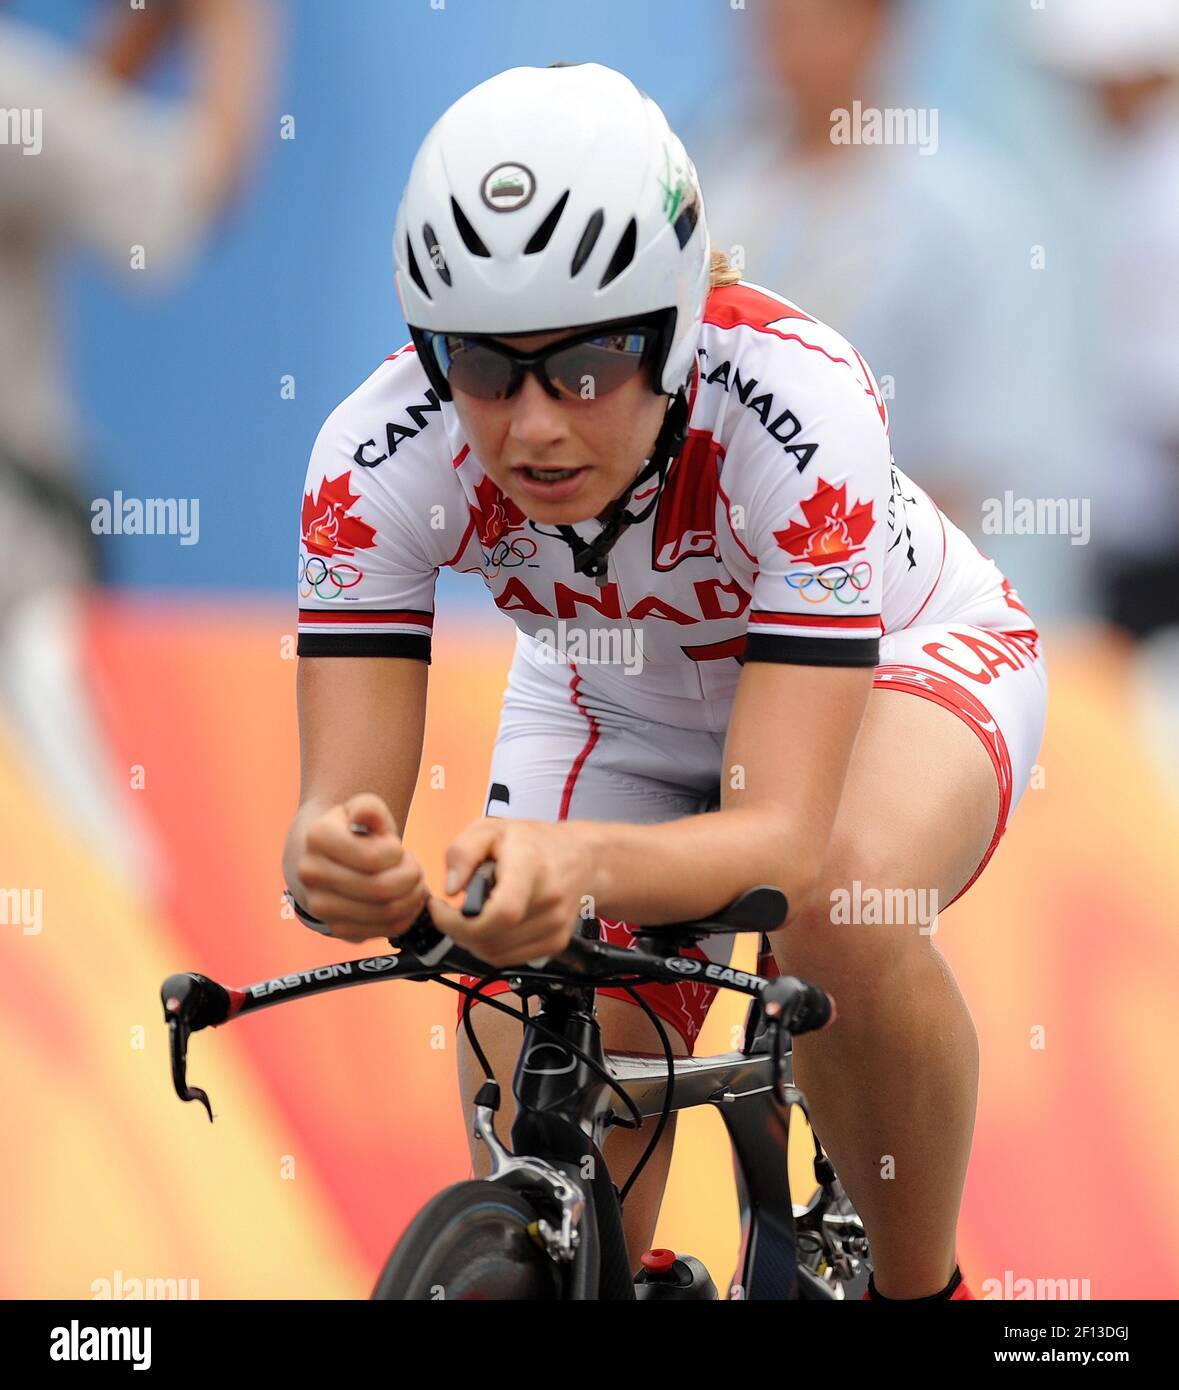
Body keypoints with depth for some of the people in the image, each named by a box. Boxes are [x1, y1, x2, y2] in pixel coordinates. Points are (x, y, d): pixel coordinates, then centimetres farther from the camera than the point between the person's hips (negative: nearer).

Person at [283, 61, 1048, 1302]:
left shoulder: (796, 407, -40)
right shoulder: (380, 456, -31)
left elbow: (782, 835, -45)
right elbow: (337, 808, -33)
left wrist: (576, 865, -66)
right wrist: (335, 864, -58)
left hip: (893, 658, -3)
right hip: (619, 708, 3)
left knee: (839, 910, -36)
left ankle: (922, 1286, -12)